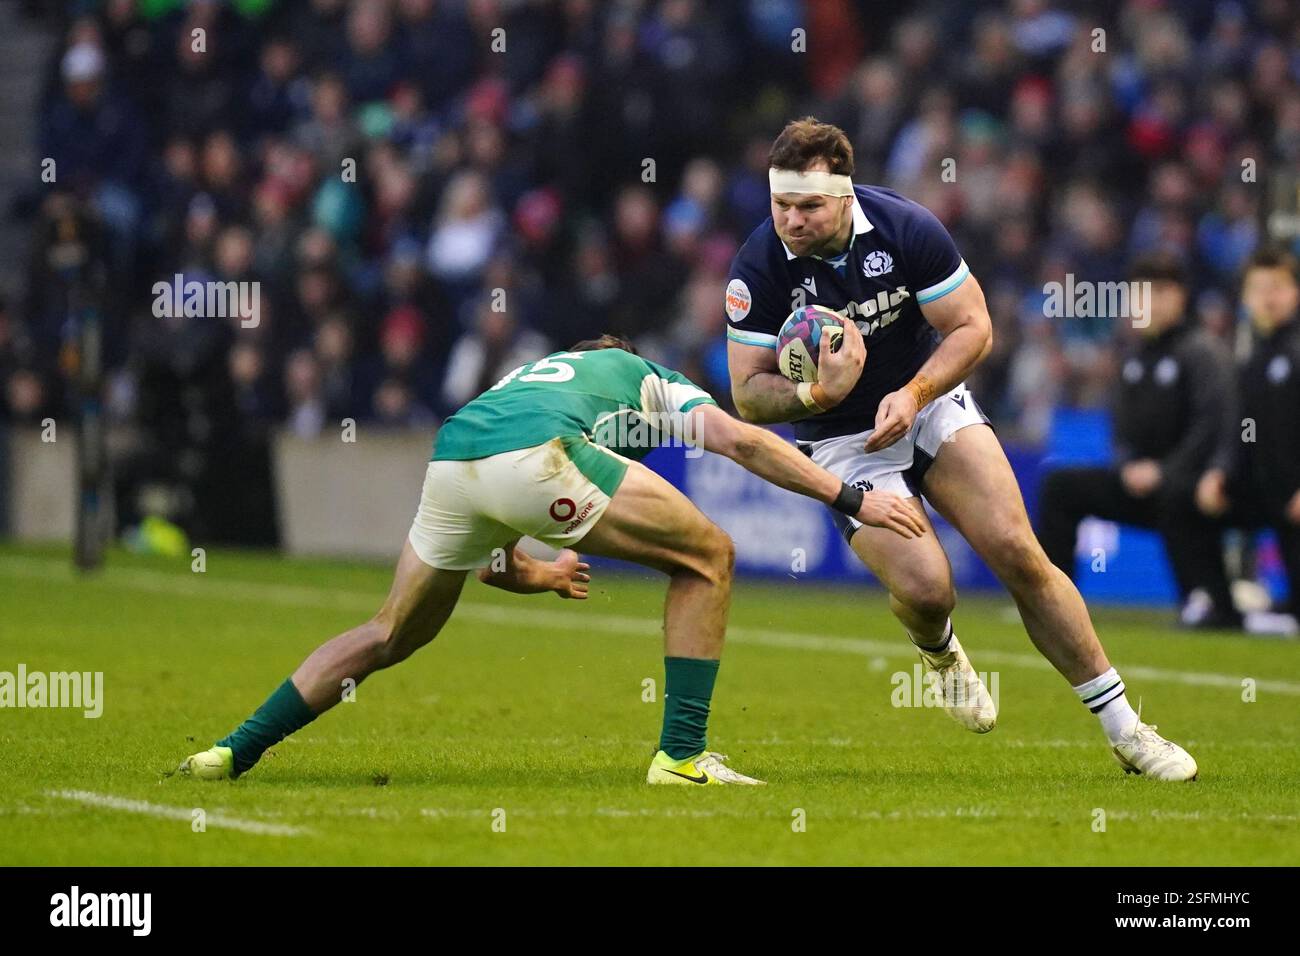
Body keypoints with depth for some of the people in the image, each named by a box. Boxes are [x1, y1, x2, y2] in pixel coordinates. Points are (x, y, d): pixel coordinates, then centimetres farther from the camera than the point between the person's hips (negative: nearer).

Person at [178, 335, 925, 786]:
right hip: (534, 456, -6)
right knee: (707, 558, 11)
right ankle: (682, 756, 7)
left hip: (451, 458, 6)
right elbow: (743, 442, 14)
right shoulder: (649, 382, 32)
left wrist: (538, 576, 55)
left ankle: (233, 752, 22)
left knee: (391, 635, 26)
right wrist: (851, 499, 14)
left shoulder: (531, 376, 44)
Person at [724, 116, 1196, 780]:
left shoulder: (906, 228, -18)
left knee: (1017, 552, -13)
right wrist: (816, 393, -33)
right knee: (923, 587, -22)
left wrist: (913, 394, -24)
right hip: (844, 443, -1)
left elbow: (973, 327, -9)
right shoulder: (758, 268, -19)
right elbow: (748, 394, -13)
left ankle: (1124, 730, -3)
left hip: (932, 403, 1)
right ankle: (939, 652, 20)